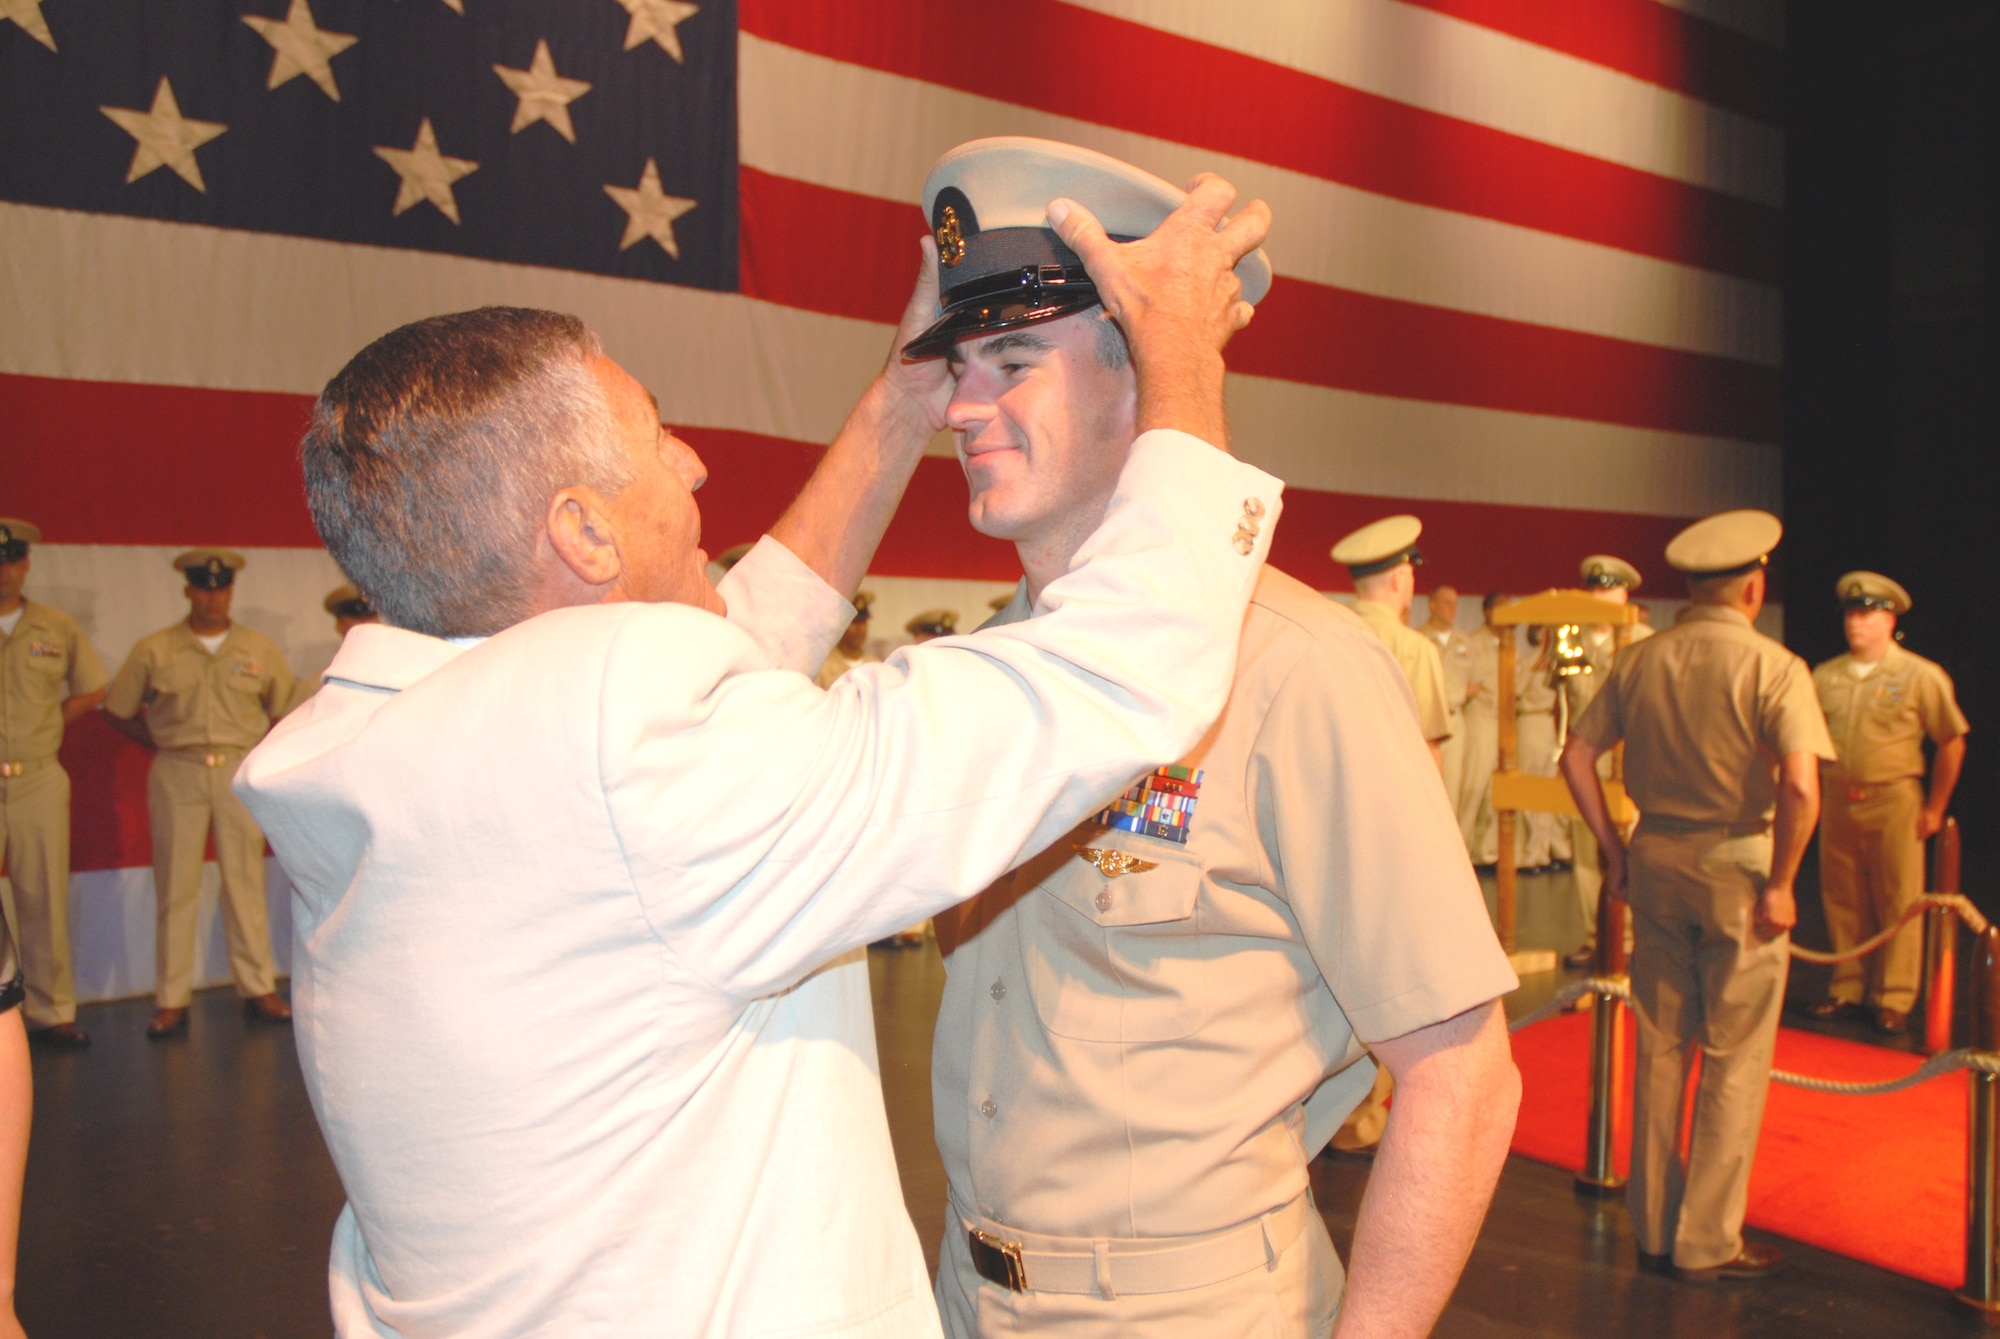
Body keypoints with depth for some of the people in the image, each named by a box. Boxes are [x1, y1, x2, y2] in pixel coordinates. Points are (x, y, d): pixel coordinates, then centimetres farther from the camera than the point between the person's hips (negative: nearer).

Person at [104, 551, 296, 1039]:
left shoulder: (259, 649, 7)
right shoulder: (153, 650, 4)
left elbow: (287, 711, 14)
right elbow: (117, 710, 11)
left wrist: (258, 750, 5)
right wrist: (163, 745, 6)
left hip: (241, 772, 1)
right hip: (177, 774, 0)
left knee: (246, 883, 3)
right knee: (175, 887, 1)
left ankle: (258, 989, 10)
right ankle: (171, 1001, 7)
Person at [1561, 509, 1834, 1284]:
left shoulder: (1639, 662, 3)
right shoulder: (1772, 667, -10)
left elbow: (1577, 757, 4)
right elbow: (1801, 786, -21)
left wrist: (1613, 850, 10)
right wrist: (1780, 884, -11)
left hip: (1656, 860, 5)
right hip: (1737, 865, -4)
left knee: (1660, 1050, 15)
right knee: (1735, 1061, 7)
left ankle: (1654, 1229, 25)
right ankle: (1707, 1243, 15)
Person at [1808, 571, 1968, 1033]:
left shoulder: (1921, 676, -4)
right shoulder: (1824, 676, 6)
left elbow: (1952, 743, 0)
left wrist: (1934, 808, -1)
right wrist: (1813, 796, 10)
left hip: (1892, 802, -3)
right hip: (1837, 802, 4)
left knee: (1898, 905, 2)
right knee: (1842, 903, 10)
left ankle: (1895, 1000, 11)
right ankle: (1847, 989, 21)